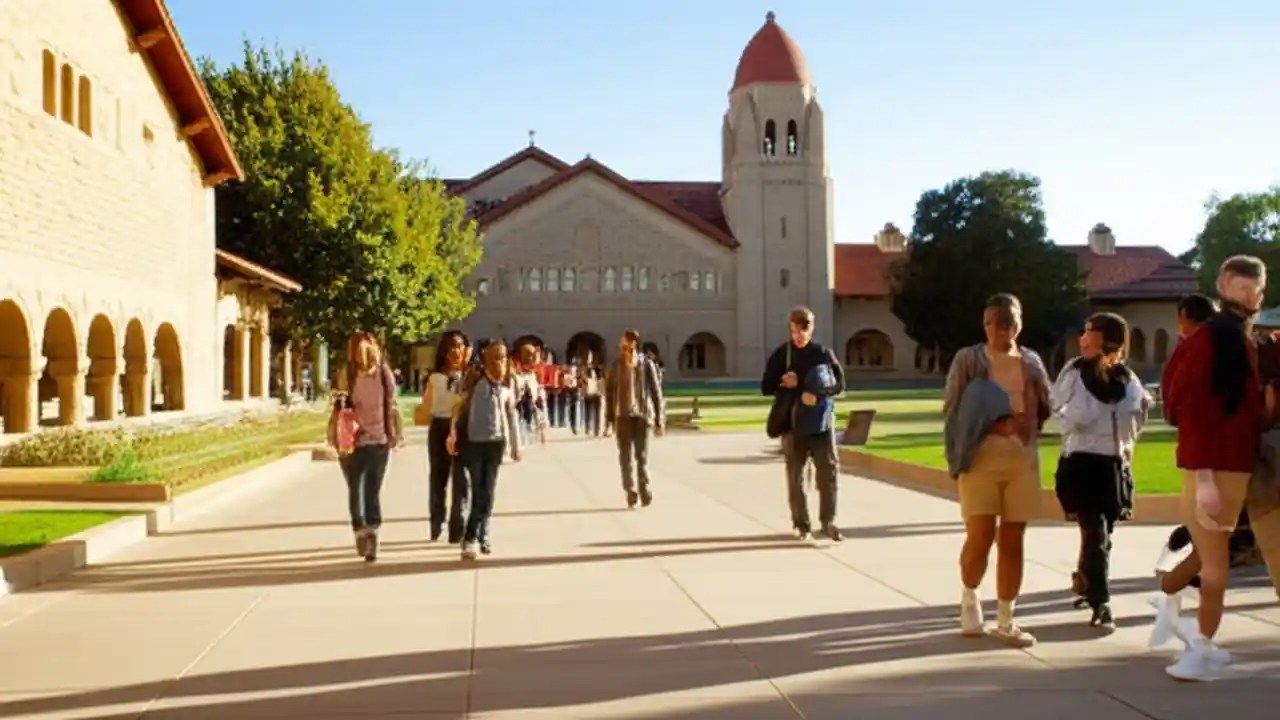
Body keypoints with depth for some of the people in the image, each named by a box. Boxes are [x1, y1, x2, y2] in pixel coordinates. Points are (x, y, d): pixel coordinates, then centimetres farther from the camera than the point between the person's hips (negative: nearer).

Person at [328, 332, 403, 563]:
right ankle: (372, 529, 5)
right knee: (374, 491, 10)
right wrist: (394, 435, 2)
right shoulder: (385, 374, -2)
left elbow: (342, 407, -7)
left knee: (355, 489, 10)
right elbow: (391, 406, 0)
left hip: (354, 440, -2)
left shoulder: (347, 375, -7)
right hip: (380, 440, 2)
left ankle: (360, 528, -5)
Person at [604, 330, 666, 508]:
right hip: (622, 417, 1)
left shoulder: (646, 365, -1)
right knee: (626, 456, 0)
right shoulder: (614, 367, 3)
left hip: (642, 415, -1)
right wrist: (608, 421, 3)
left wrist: (659, 420, -2)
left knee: (642, 456, 0)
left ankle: (645, 492, 9)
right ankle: (631, 493, 4)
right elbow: (609, 395, 6)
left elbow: (656, 393, 1)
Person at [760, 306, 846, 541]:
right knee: (795, 475, 6)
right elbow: (766, 387, 4)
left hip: (822, 421, 0)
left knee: (828, 471, -5)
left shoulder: (824, 353, 2)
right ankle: (801, 523, 15)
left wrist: (817, 394, -21)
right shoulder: (781, 354, 2)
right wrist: (784, 383, -16)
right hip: (792, 423, 0)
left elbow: (839, 384, -4)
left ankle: (828, 522, 3)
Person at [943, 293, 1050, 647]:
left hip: (1023, 459, 4)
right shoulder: (969, 359, -1)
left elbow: (1046, 407, 17)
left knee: (1012, 540, 6)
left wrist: (1026, 424, 0)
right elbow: (952, 411, -2)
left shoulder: (1032, 361, 11)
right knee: (980, 535, -9)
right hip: (981, 456, -3)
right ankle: (969, 597, 21)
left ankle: (1005, 621, 17)